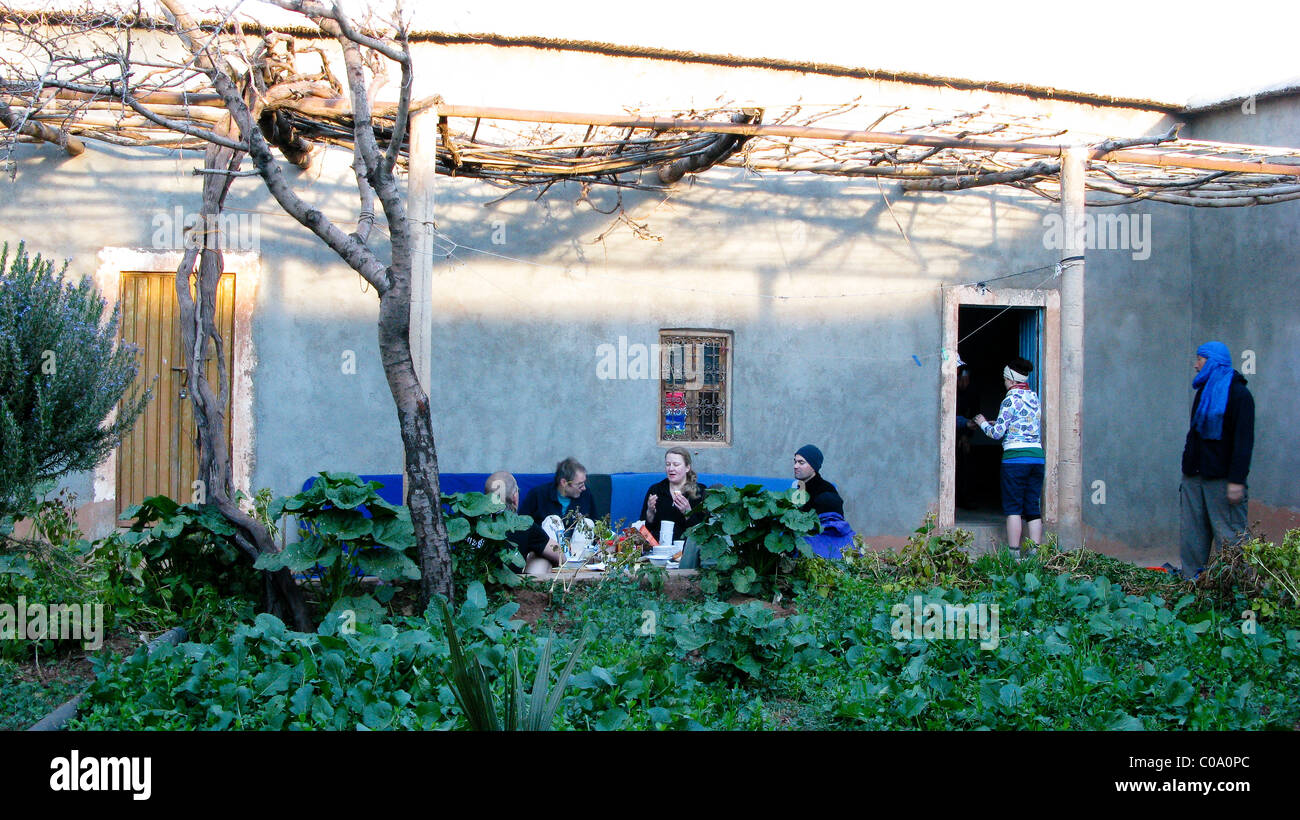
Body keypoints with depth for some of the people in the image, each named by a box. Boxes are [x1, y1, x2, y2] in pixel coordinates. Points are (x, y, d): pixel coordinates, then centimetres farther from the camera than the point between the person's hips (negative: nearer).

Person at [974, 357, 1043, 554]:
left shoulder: (1011, 400, -7)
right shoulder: (1035, 399, 15)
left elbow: (997, 433, -9)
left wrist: (983, 423, 10)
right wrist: (995, 424, 26)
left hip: (1015, 458, -7)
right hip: (1038, 456, 7)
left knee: (1013, 507, -2)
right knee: (1033, 508, 7)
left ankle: (1014, 553, -5)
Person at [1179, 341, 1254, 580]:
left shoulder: (1238, 394, -8)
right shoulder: (1204, 392, 17)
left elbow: (1244, 441, -14)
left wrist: (1237, 480, -20)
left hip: (1222, 478, -8)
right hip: (1195, 477, 8)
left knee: (1229, 535, -6)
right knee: (1192, 536, 6)